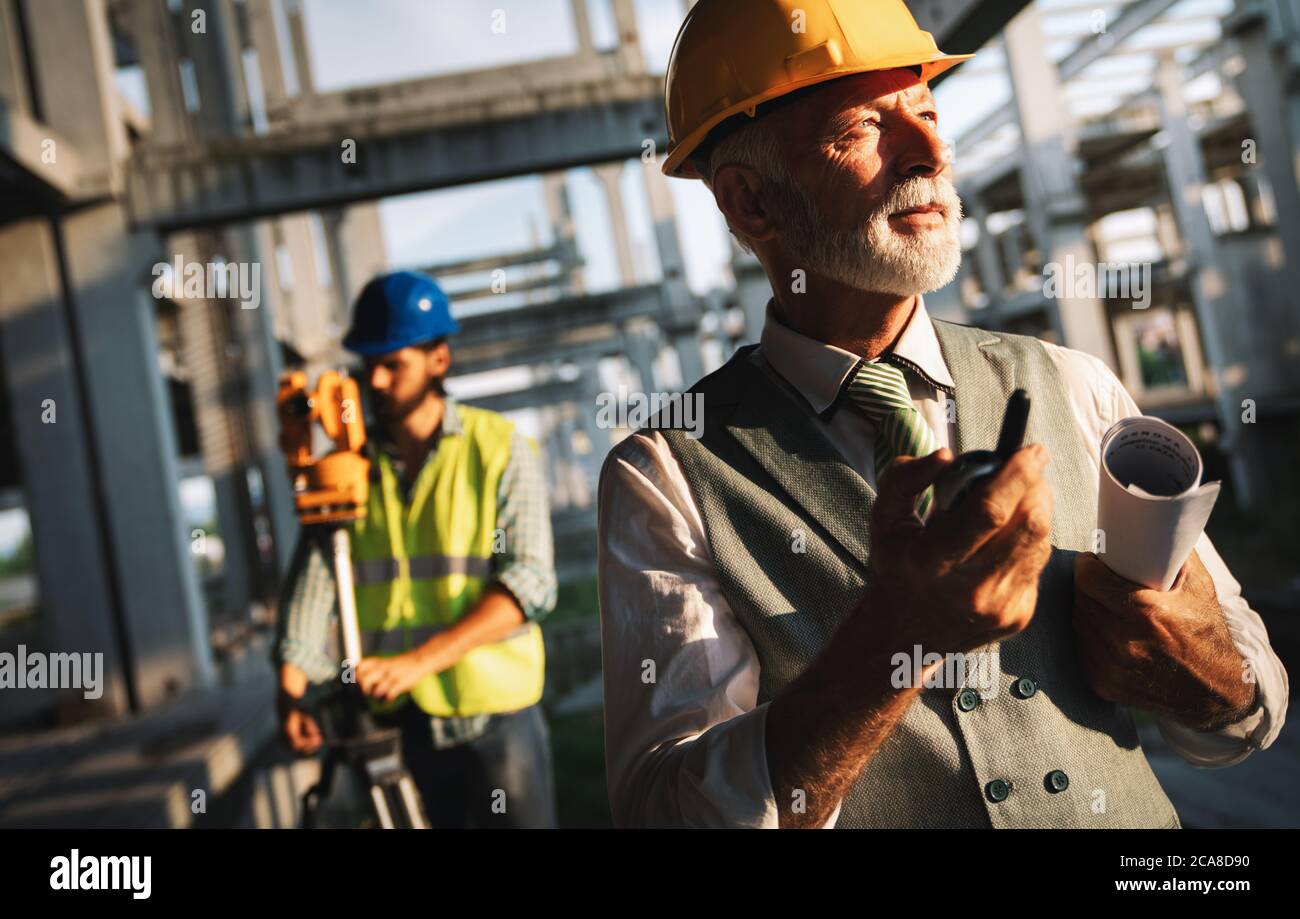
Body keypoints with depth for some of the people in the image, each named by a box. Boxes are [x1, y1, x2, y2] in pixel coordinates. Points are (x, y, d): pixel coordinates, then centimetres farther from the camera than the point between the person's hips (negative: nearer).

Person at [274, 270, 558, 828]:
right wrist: (291, 690, -21)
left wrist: (419, 660, -24)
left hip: (497, 718, -2)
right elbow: (314, 578, -5)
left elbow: (529, 583, -14)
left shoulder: (501, 449, -4)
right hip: (396, 723, 3)